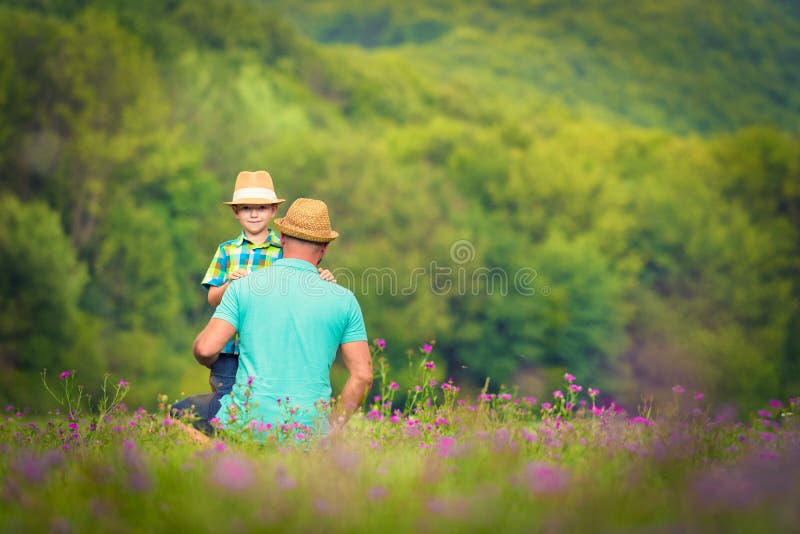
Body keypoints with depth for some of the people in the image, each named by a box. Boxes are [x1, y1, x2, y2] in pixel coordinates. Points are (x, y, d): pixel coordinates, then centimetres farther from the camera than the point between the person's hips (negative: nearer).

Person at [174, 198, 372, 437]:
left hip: (248, 419, -2)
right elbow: (363, 375, 0)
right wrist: (331, 428, 10)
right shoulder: (344, 300, 2)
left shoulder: (243, 287, -1)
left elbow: (206, 348, -7)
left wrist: (211, 363, 18)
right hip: (309, 429, 3)